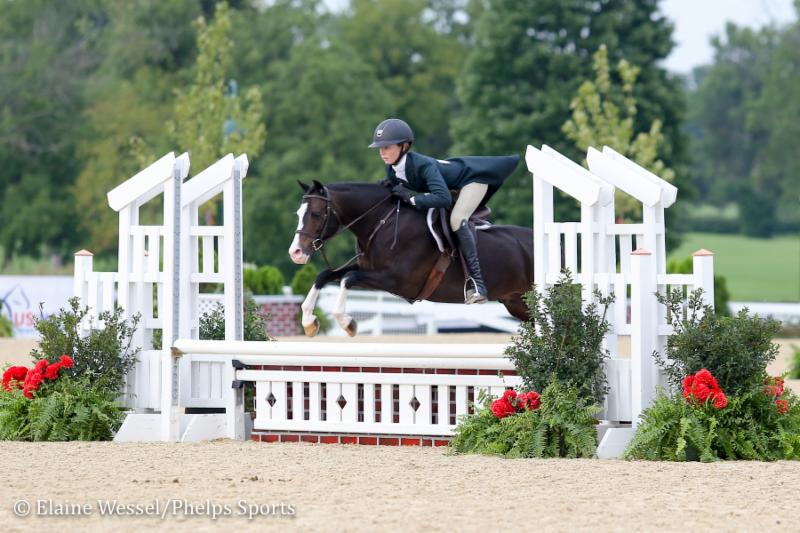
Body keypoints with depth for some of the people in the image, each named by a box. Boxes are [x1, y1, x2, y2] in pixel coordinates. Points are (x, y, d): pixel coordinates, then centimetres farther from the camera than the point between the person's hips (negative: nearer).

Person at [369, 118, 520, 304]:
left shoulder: (423, 165, -39)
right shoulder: (392, 168, -15)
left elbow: (443, 198, -49)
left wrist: (411, 198, -47)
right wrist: (388, 186, -18)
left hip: (473, 177, -9)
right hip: (452, 184, 9)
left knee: (456, 219, -30)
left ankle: (477, 282, -33)